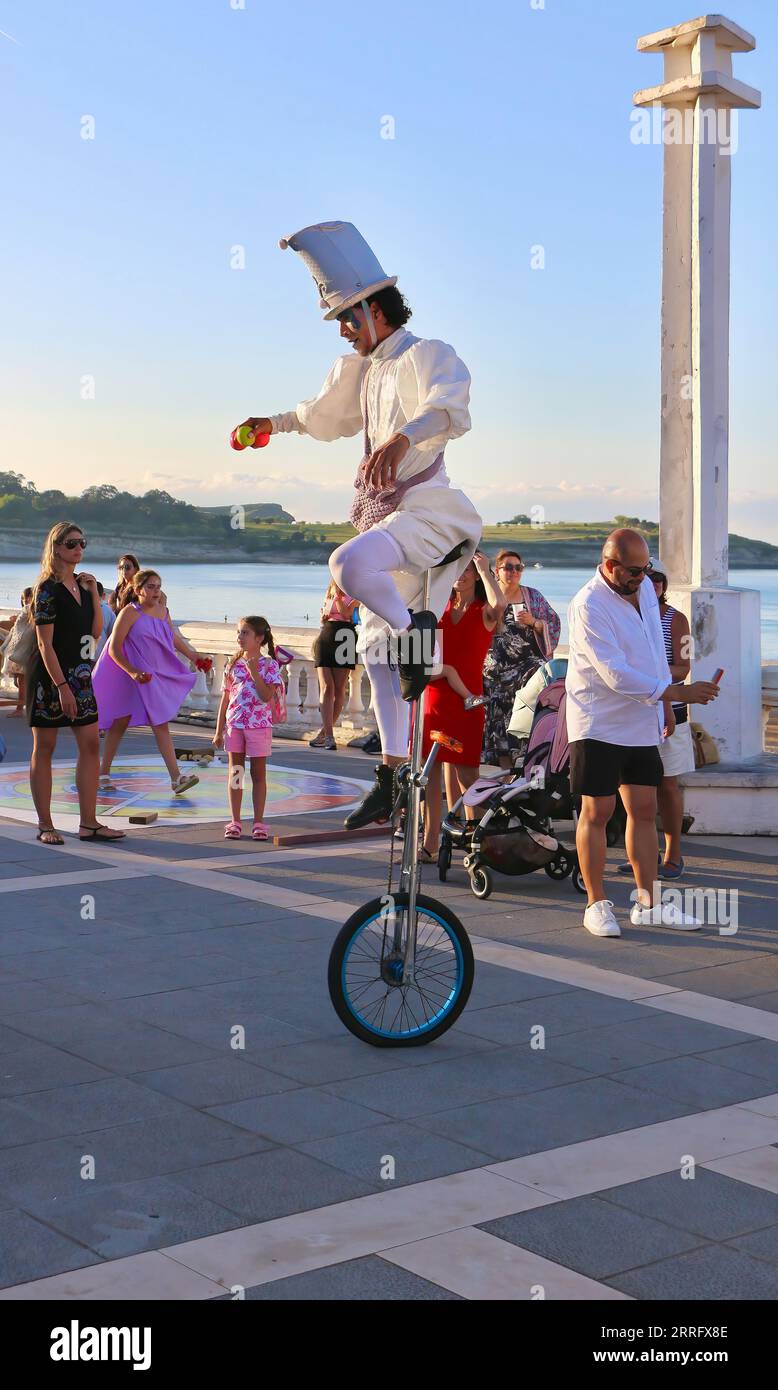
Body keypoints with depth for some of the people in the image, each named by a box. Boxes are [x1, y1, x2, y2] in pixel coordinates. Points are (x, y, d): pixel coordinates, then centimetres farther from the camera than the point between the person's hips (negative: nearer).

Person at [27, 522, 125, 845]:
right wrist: (62, 686, -21)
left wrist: (94, 593, 0)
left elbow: (96, 632, 9)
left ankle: (88, 823, 8)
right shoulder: (48, 589, -11)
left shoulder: (82, 584, 10)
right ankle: (45, 826, 8)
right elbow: (45, 644, -15)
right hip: (50, 674, -7)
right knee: (44, 748, 2)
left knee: (91, 746, 4)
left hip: (80, 673, 7)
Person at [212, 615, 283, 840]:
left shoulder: (269, 665, -4)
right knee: (235, 773, 6)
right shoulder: (232, 664, 5)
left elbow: (266, 696, -16)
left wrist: (254, 672, -19)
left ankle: (258, 823, 10)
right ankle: (235, 822, 11)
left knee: (258, 774, 4)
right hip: (234, 724, 3)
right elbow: (226, 699, 8)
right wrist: (219, 731, 7)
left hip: (259, 726, -3)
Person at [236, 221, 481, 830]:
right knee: (376, 650, 8)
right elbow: (330, 415, 42)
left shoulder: (427, 355, -7)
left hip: (426, 507, -9)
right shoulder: (366, 370, 20)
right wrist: (275, 422, 48)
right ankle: (392, 775, 14)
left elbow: (450, 406, -30)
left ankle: (416, 628, -11)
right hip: (387, 516, 9)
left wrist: (404, 435, -47)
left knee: (349, 564, -38)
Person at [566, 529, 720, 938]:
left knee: (644, 810, 8)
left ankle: (648, 902, 15)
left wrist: (664, 705, 19)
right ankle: (596, 904, 8)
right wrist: (677, 693, -28)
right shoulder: (588, 607, -20)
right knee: (597, 811, -2)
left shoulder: (644, 588, 6)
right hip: (598, 724, -7)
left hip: (641, 723, 7)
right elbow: (616, 675, -26)